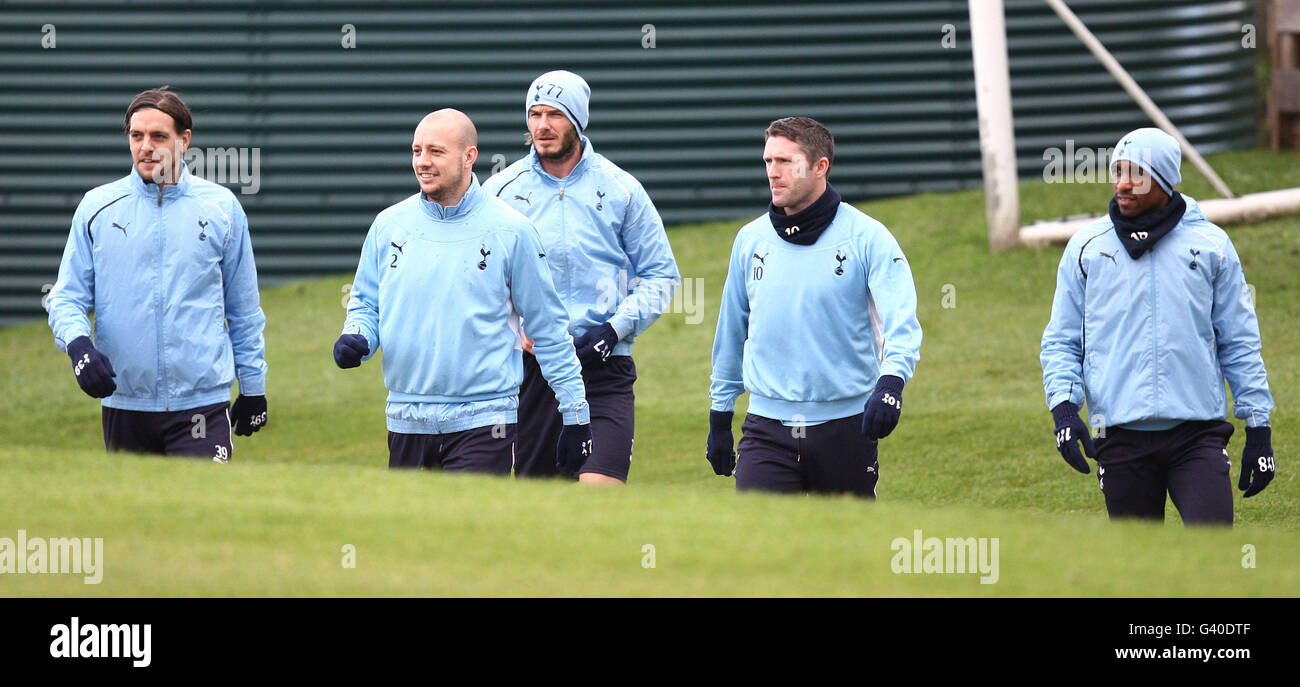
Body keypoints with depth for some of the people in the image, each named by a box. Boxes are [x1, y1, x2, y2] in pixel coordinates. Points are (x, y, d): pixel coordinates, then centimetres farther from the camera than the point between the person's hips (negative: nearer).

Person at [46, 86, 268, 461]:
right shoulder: (97, 207, 5)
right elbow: (67, 296, 5)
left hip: (201, 400, -2)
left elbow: (244, 307, 12)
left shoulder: (222, 207, 5)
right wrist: (78, 343, -16)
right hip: (123, 399, 2)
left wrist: (253, 386, 13)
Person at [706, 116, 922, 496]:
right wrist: (720, 415, 21)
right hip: (767, 430, 2)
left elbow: (901, 321, -17)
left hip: (847, 428, -2)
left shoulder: (866, 237, -6)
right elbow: (731, 331, 18)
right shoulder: (750, 240, 6)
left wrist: (891, 382, -36)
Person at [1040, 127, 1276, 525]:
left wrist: (1258, 426, 7)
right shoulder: (1087, 248, 8)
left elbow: (1239, 343, 10)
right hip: (1121, 439, 1)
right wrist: (1063, 406, -5)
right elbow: (1061, 341, 12)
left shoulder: (1211, 245, 6)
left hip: (1198, 432, -1)